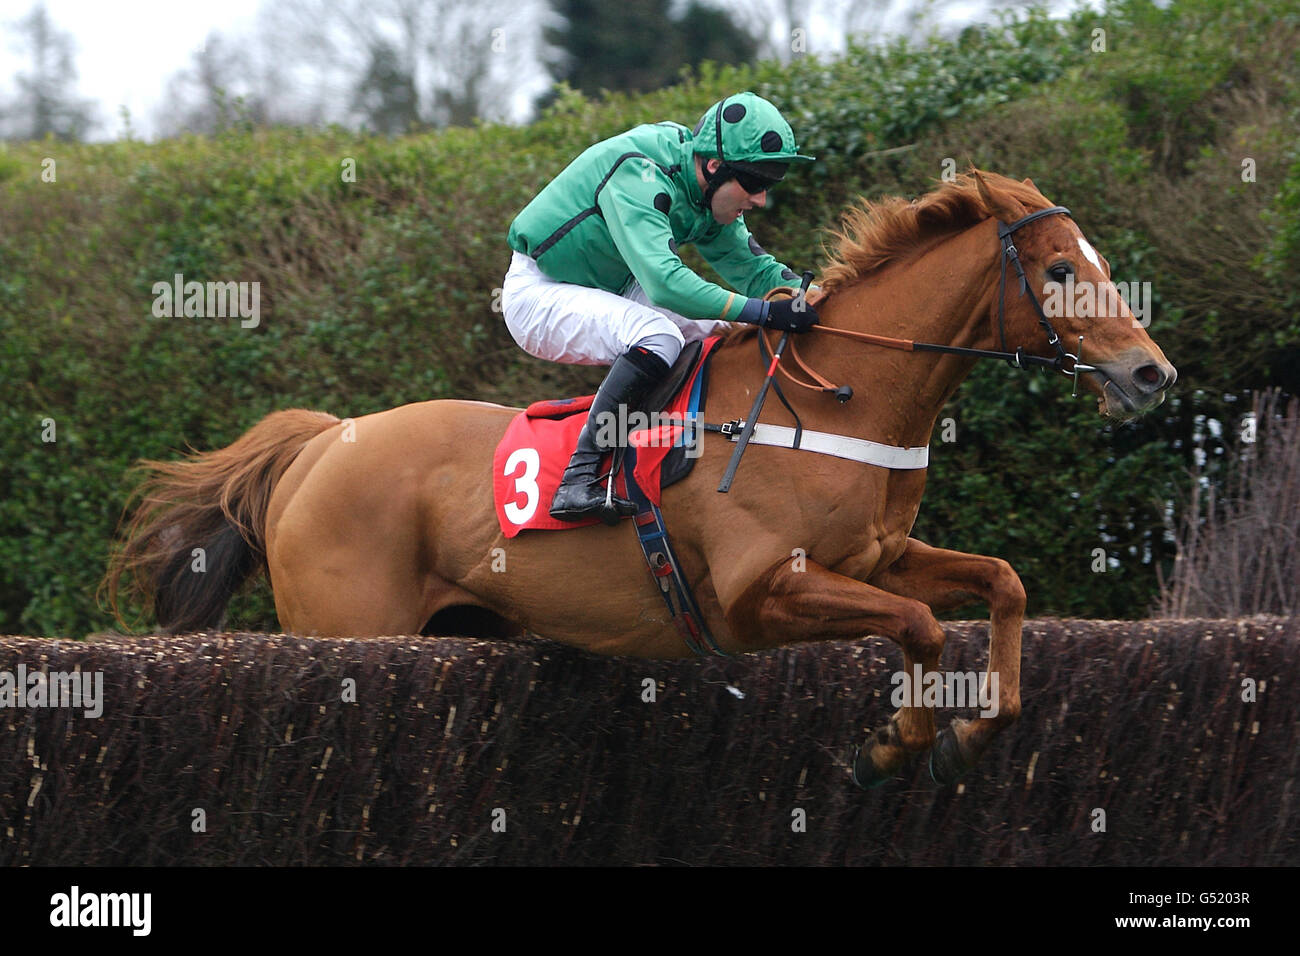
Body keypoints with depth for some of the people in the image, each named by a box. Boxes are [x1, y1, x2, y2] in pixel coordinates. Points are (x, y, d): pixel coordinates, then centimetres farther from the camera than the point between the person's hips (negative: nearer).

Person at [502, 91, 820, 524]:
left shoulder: (711, 194, -2)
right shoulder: (637, 175, -31)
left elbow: (750, 266, 7)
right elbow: (664, 281, -42)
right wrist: (764, 312, -44)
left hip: (608, 290, 10)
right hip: (539, 293, -10)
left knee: (720, 335, 2)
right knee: (658, 336, -32)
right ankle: (578, 480, -35)